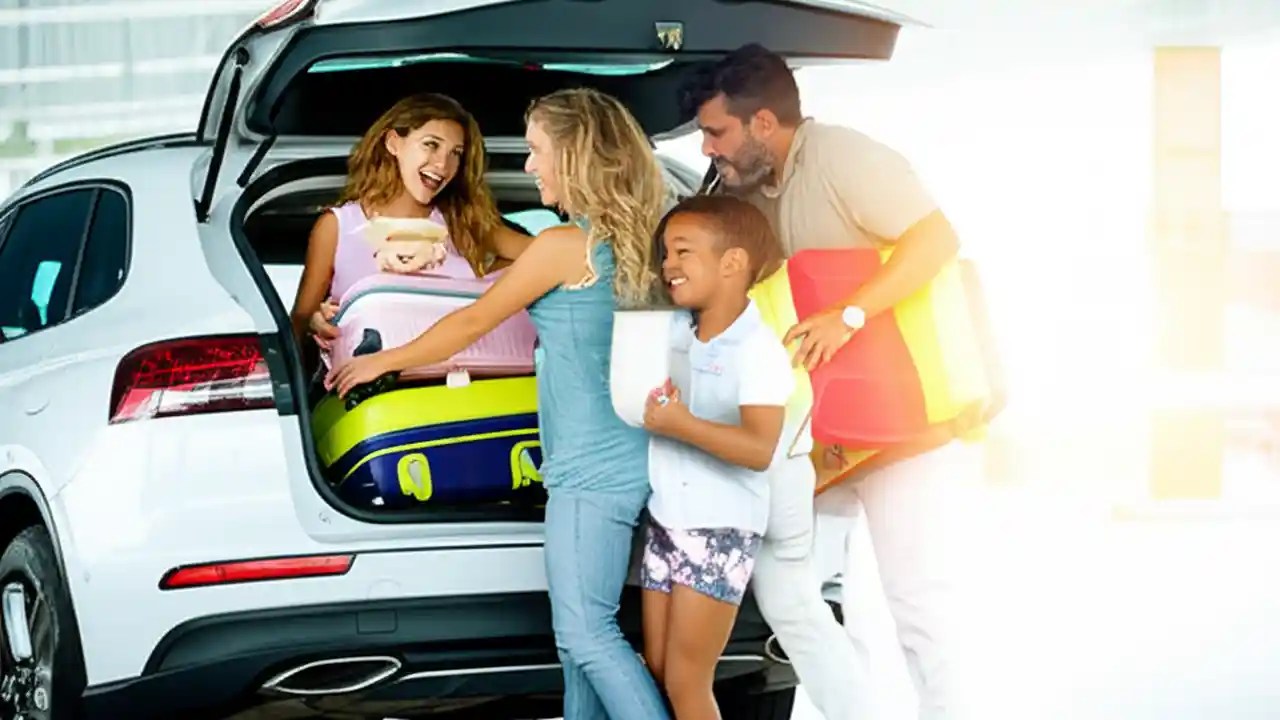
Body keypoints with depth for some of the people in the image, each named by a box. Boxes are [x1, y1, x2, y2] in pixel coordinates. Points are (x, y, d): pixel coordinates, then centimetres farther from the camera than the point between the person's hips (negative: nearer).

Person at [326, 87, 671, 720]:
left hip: (592, 471, -9)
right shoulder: (630, 243, 13)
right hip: (620, 462, 9)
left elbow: (474, 322, -2)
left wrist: (385, 361, 11)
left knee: (587, 633, -10)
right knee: (579, 629, 12)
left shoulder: (565, 245, -12)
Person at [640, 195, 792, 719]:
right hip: (665, 521, 8)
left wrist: (681, 425, -25)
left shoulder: (758, 350, -16)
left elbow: (760, 448, -26)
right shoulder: (676, 331, 7)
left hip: (720, 532, -8)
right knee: (658, 673, 10)